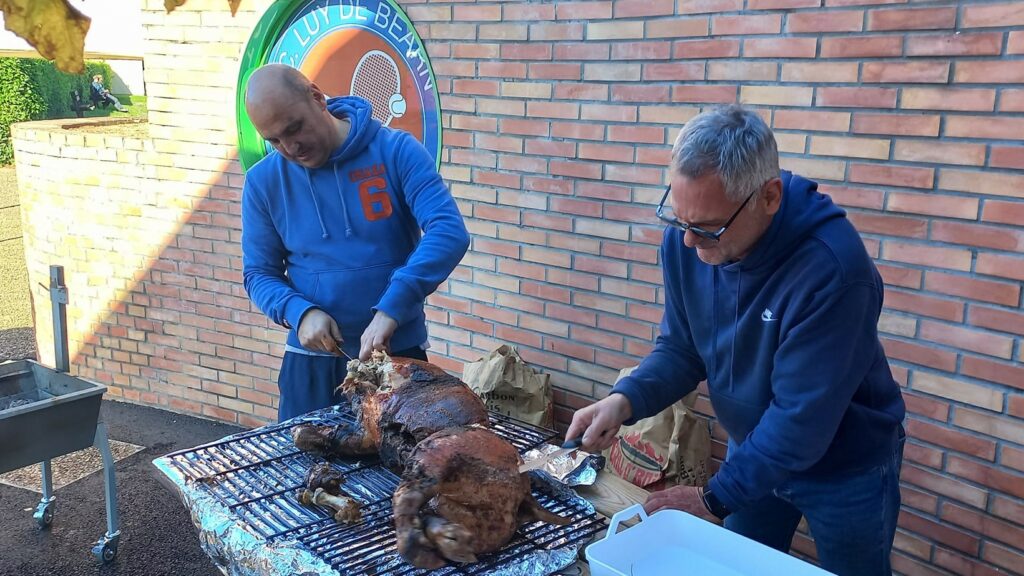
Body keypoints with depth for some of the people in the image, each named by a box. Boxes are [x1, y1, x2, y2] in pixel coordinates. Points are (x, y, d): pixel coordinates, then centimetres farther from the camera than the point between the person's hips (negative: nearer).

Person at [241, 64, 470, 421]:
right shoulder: (263, 181, -1)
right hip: (311, 361, 2)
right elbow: (259, 273, 4)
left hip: (399, 352, -1)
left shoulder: (396, 151, -10)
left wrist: (391, 309, -31)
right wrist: (300, 312, -17)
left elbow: (449, 232, -20)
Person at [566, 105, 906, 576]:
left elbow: (802, 418, -31)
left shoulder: (833, 268, -35)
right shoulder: (685, 240, -17)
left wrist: (713, 498, -25)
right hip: (753, 449, 5)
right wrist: (625, 400, -23)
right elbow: (681, 349, -5)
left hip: (845, 469, -5)